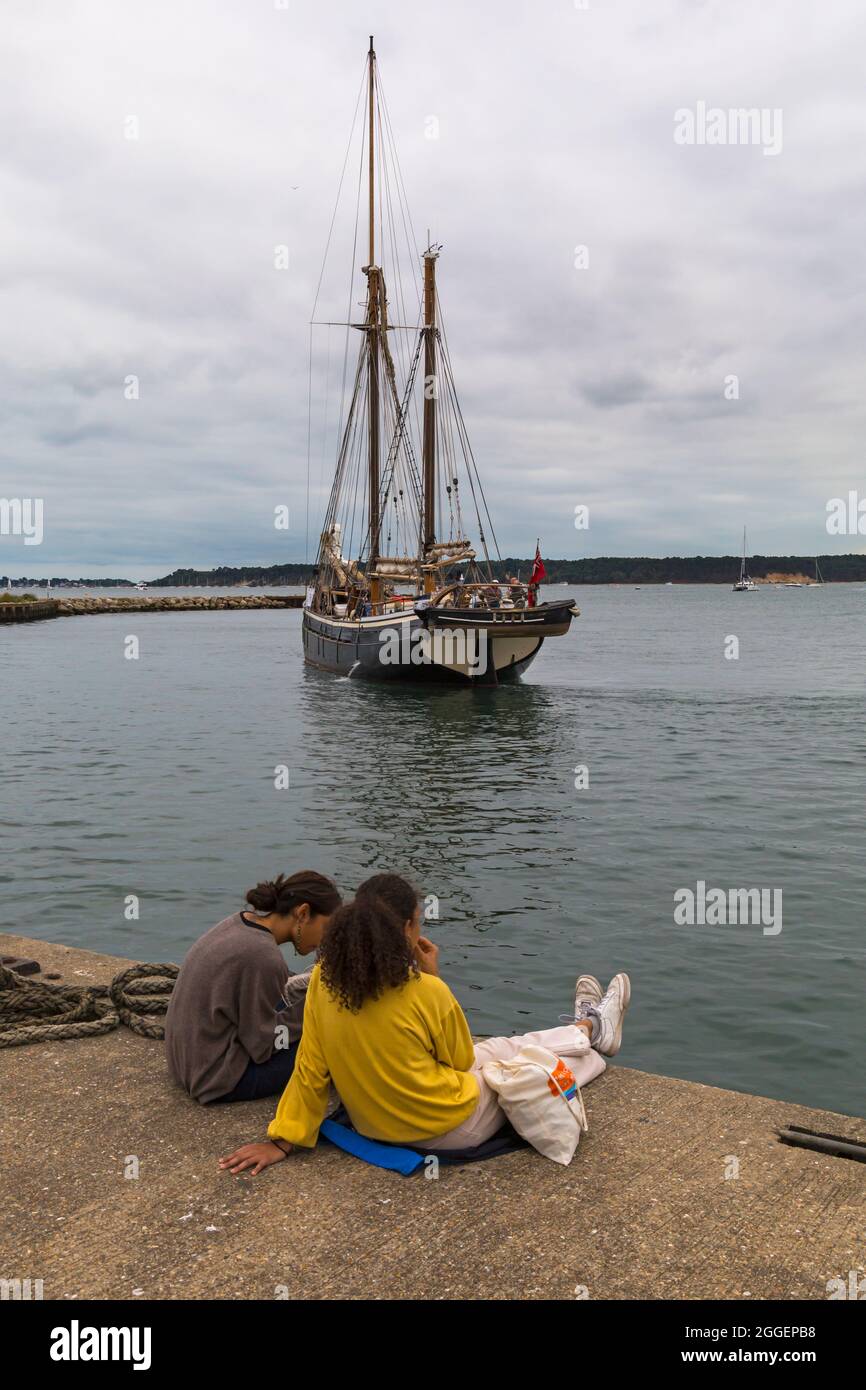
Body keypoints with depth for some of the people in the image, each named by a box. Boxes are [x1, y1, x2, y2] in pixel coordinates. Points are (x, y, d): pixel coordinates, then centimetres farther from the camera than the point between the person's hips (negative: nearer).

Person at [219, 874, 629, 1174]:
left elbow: (311, 1070, -11)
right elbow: (462, 1060, -9)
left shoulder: (324, 980, -15)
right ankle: (591, 1028, 53)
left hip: (373, 1124, 6)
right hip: (448, 1128, -5)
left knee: (497, 1047, 27)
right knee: (526, 1054, 22)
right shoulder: (426, 992, -28)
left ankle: (585, 1030, 52)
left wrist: (282, 1140, -1)